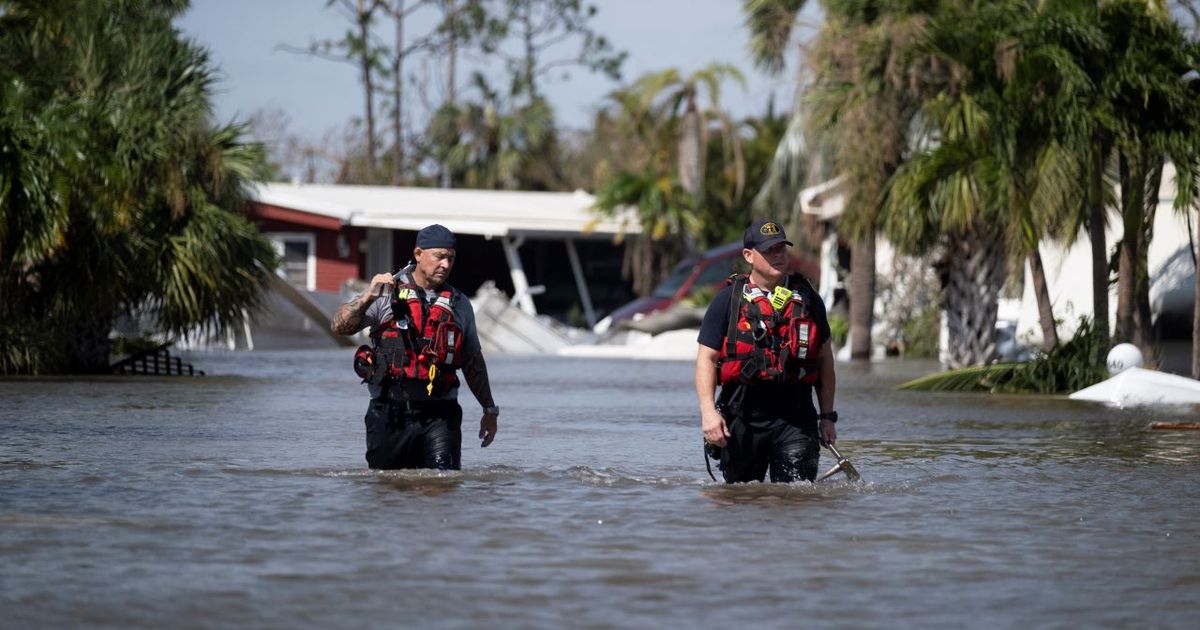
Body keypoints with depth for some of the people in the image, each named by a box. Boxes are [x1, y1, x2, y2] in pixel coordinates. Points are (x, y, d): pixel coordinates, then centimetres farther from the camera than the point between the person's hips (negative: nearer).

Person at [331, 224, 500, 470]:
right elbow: (339, 326, -4)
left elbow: (473, 363, 22)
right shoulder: (387, 293, 4)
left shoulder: (459, 305, 13)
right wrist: (368, 297, -19)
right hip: (390, 414, -1)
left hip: (439, 415, 1)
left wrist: (490, 410, 24)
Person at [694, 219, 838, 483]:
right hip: (743, 416, -1)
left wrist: (827, 416, 13)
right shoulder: (728, 300, 2)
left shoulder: (807, 299, 11)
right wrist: (708, 412, -14)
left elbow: (825, 359, 17)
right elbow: (707, 358, -1)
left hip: (795, 418, 1)